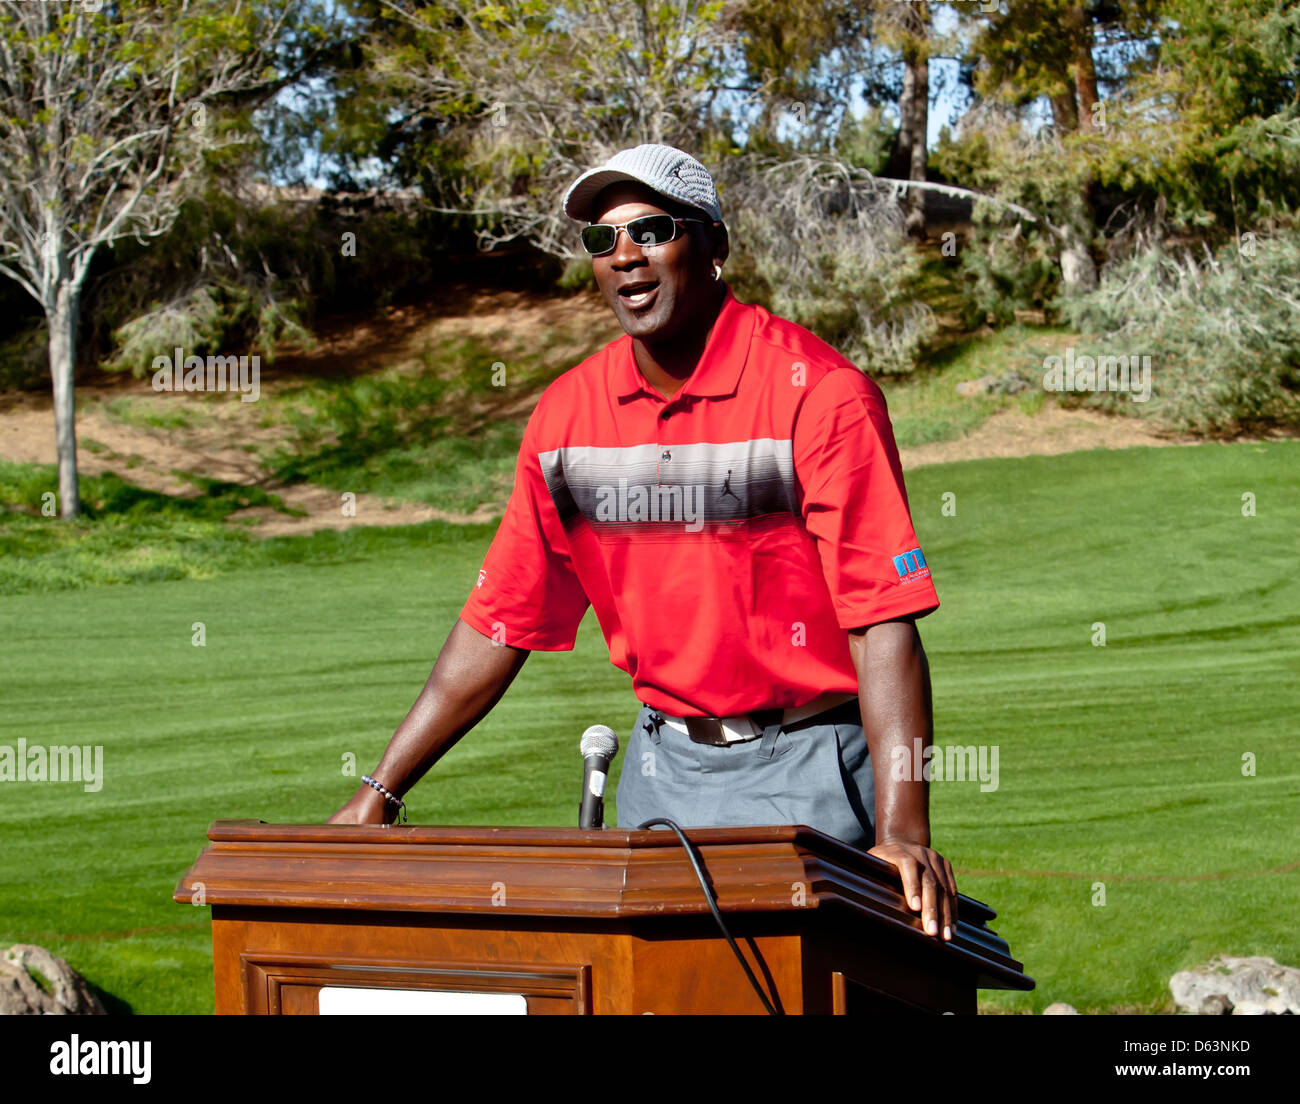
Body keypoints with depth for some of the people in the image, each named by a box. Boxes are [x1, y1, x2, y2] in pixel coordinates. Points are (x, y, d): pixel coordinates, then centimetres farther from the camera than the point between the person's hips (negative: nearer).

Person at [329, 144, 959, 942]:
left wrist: (902, 832, -31)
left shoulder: (817, 393, -12)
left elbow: (883, 615, -20)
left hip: (805, 763, -5)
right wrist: (381, 793, 4)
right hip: (662, 763, 5)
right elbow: (498, 623, 10)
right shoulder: (567, 414, 4)